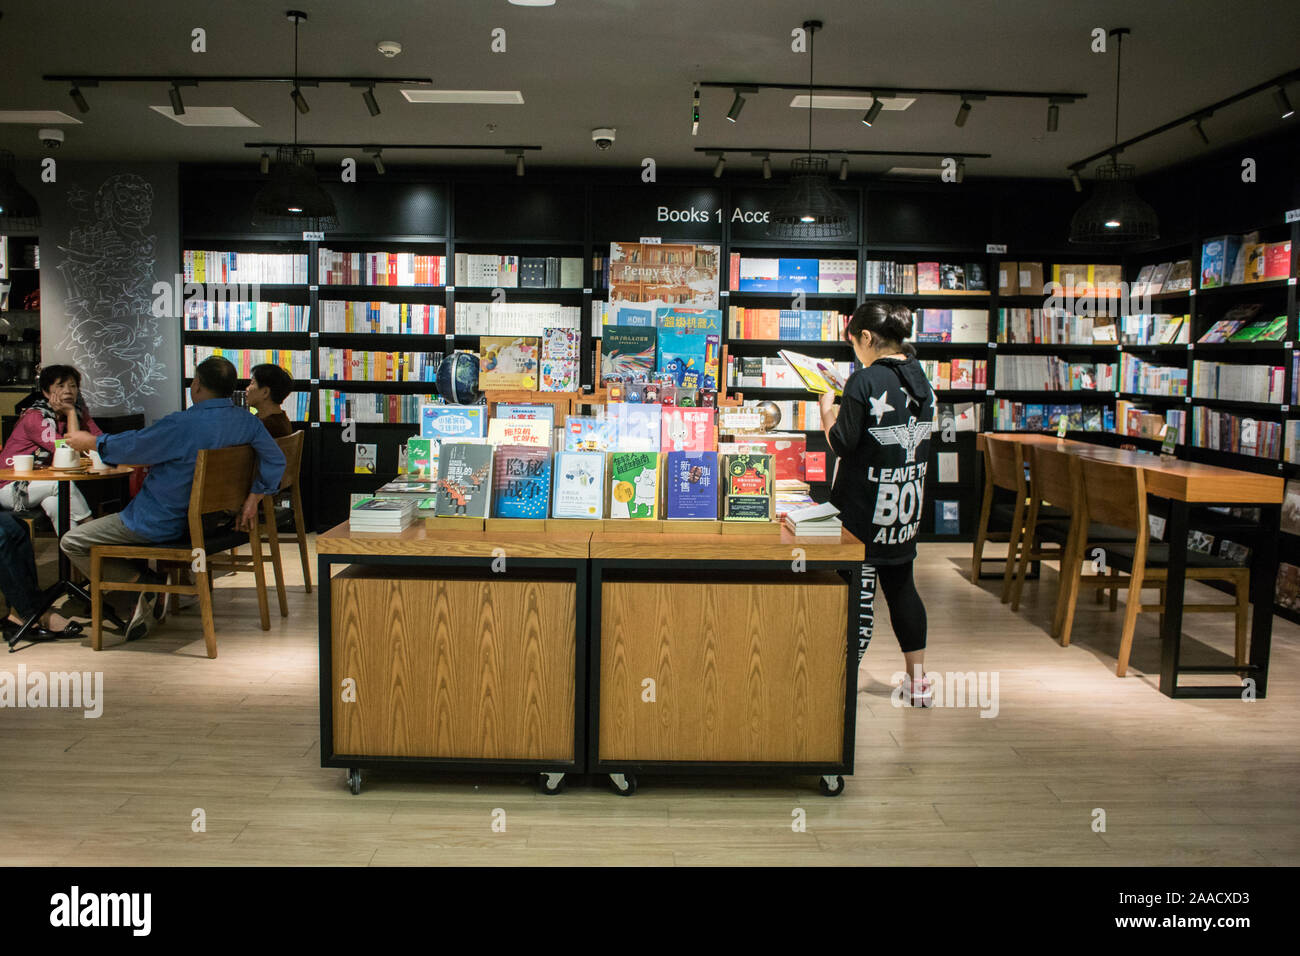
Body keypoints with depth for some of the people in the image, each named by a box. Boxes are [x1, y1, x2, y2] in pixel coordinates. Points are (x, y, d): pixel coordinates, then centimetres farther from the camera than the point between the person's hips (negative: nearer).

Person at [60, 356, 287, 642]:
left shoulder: (182, 425, -26)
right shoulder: (247, 422, -7)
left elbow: (130, 448, -14)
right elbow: (275, 460, -6)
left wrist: (90, 442, 5)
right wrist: (253, 497, -4)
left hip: (163, 526, -8)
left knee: (72, 543, 5)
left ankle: (144, 582, -6)